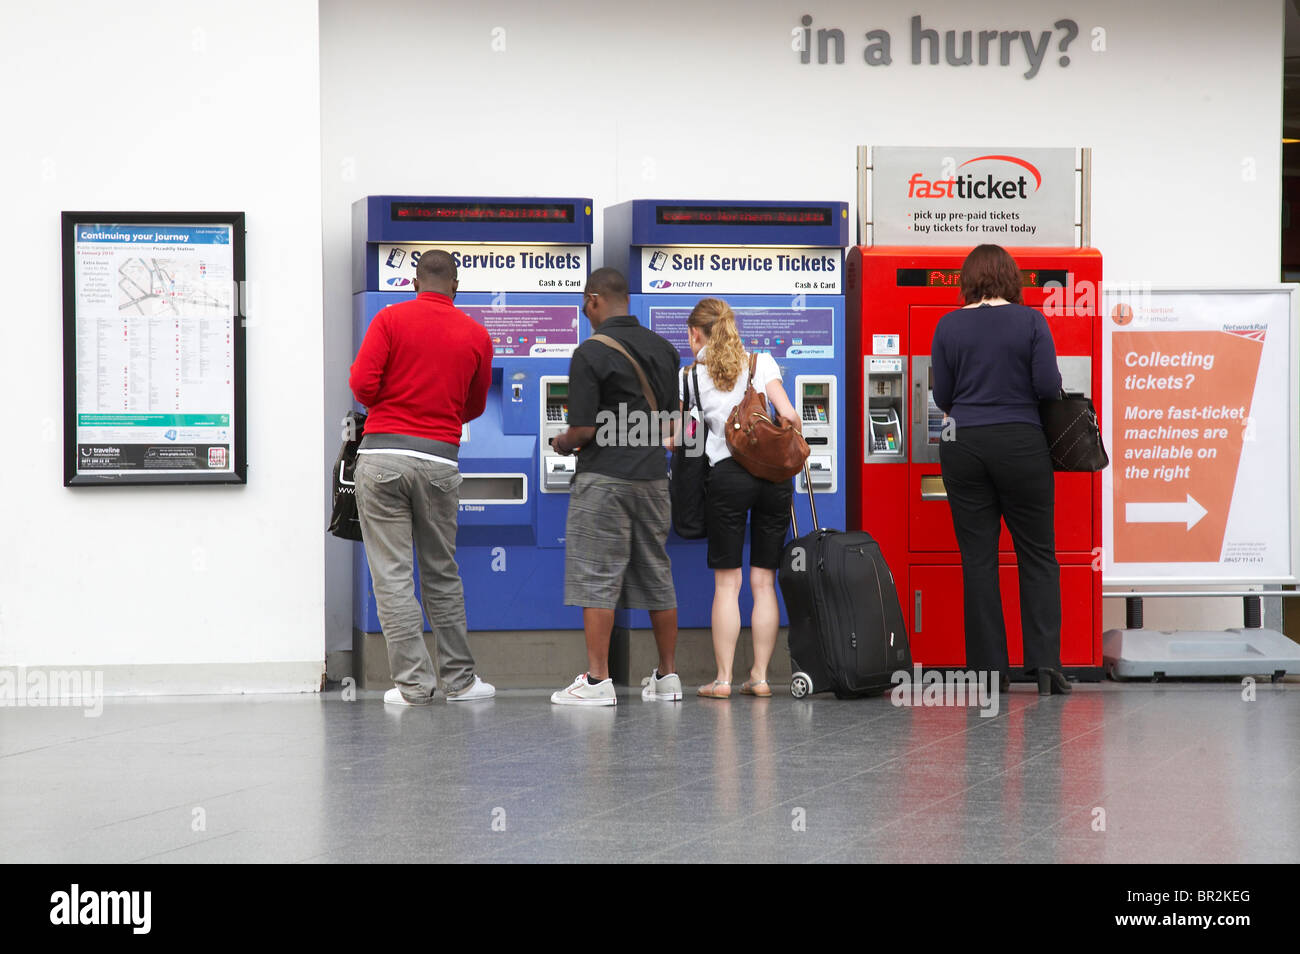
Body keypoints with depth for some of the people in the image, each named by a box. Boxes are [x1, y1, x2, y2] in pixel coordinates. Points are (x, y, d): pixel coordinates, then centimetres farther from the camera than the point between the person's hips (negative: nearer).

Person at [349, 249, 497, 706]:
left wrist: (386, 407, 13)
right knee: (442, 574, 14)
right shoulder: (476, 334, 8)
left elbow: (363, 384, -9)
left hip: (382, 455, -2)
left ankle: (413, 682, 0)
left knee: (392, 576, 1)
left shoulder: (391, 318, 0)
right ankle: (459, 680, 19)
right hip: (439, 461, 2)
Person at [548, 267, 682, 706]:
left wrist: (562, 443, 6)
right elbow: (673, 421, 13)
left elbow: (585, 429, -15)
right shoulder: (664, 349, 9)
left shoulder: (591, 353, -12)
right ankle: (667, 677, 16)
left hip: (605, 478, -6)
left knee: (597, 578, -3)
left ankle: (597, 680, -5)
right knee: (656, 575, 12)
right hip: (653, 475, 6)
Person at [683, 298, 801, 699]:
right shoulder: (762, 363, 10)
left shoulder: (690, 375, 8)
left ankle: (723, 678, 0)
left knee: (726, 581, 2)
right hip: (774, 472, 2)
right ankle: (760, 676, 7)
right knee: (764, 581, 7)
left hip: (727, 474, -2)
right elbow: (789, 416, -1)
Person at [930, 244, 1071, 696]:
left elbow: (942, 397, 4)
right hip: (1021, 444, -1)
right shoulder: (1030, 321, -4)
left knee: (978, 557, 5)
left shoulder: (949, 326, 1)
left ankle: (989, 667, 4)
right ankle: (1045, 662, -1)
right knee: (1038, 555, 7)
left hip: (964, 447, 1)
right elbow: (1049, 386, -9)